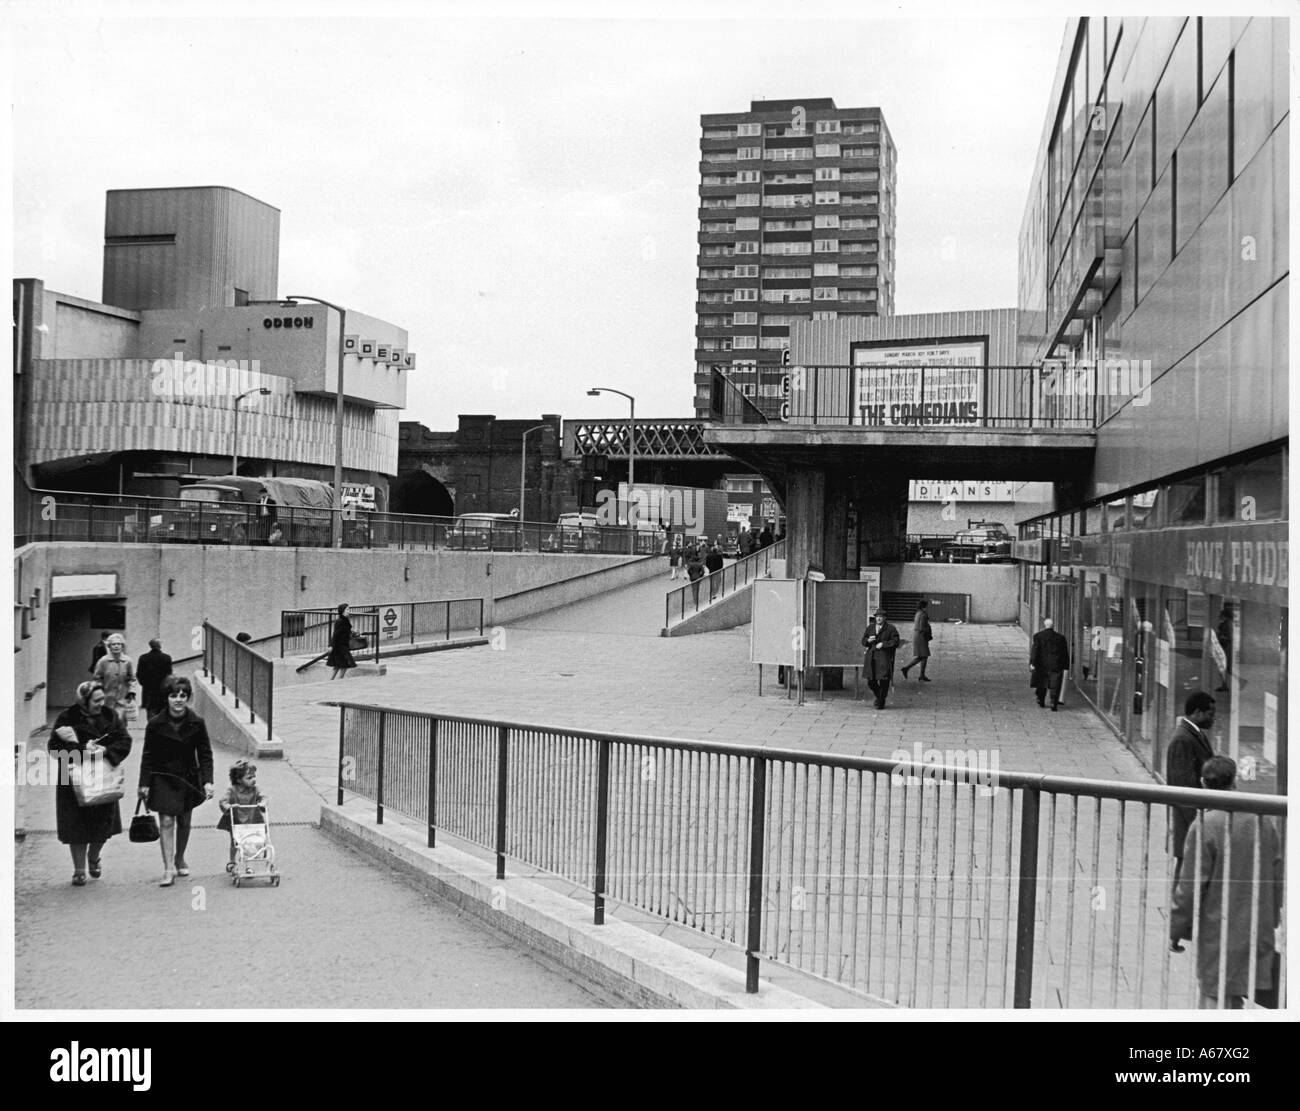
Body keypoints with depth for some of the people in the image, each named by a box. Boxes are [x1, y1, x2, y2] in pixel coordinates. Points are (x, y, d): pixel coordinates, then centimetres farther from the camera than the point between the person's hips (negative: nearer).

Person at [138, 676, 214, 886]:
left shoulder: (197, 723, -6)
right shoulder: (155, 724, -9)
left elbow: (205, 754, -2)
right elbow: (148, 756, -2)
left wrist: (207, 781, -10)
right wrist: (144, 783, -4)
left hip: (188, 778, 2)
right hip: (163, 779, -2)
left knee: (184, 821, 14)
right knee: (166, 822, -9)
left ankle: (180, 859, 34)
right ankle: (169, 869, -9)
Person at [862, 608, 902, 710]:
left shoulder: (891, 628, 1)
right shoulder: (870, 628, 14)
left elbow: (896, 642, -7)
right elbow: (863, 641, 16)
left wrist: (883, 644, -16)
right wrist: (868, 640, -7)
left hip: (884, 659, -4)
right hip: (871, 659, 4)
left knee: (883, 680, -7)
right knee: (871, 681, 2)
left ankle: (881, 702, 9)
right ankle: (878, 696, 30)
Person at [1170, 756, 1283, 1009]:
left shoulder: (1204, 826, -17)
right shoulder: (1263, 821, 0)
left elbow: (1192, 885, -15)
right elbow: (1277, 876, 9)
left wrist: (1175, 930, -5)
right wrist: (1273, 919, 23)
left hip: (1218, 934, -5)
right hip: (1257, 931, 6)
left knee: (1214, 998, 4)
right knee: (1234, 1000, 19)